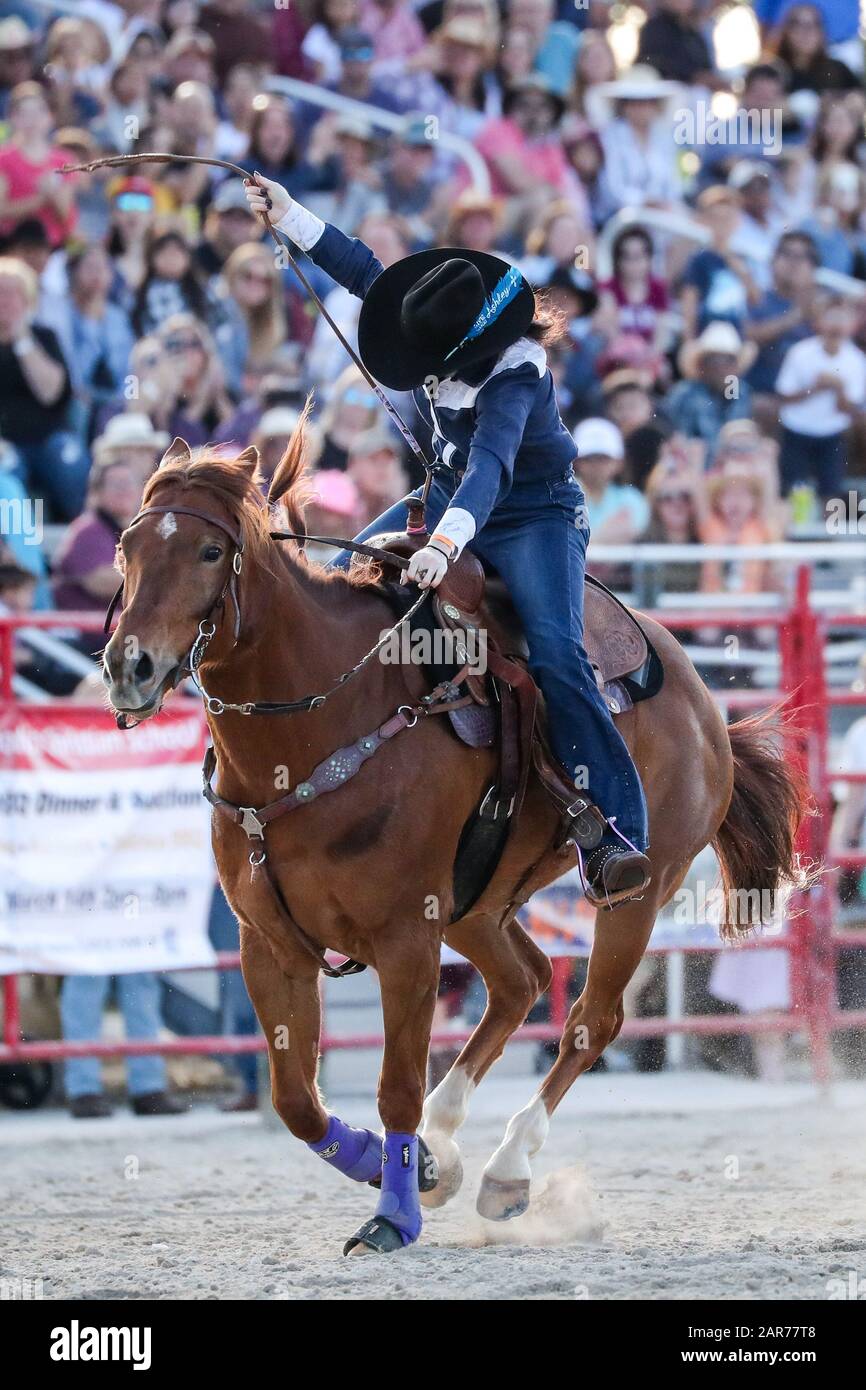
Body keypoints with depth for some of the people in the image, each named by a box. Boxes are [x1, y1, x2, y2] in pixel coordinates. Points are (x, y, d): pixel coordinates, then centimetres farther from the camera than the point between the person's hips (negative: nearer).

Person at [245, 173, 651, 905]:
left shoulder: (511, 378, -33)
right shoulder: (451, 334, -13)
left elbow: (491, 464, -48)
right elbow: (368, 273, 1)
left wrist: (445, 543, -64)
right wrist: (289, 216, 2)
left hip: (533, 516, -8)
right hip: (452, 494, 8)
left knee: (556, 657, -26)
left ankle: (615, 838, -31)